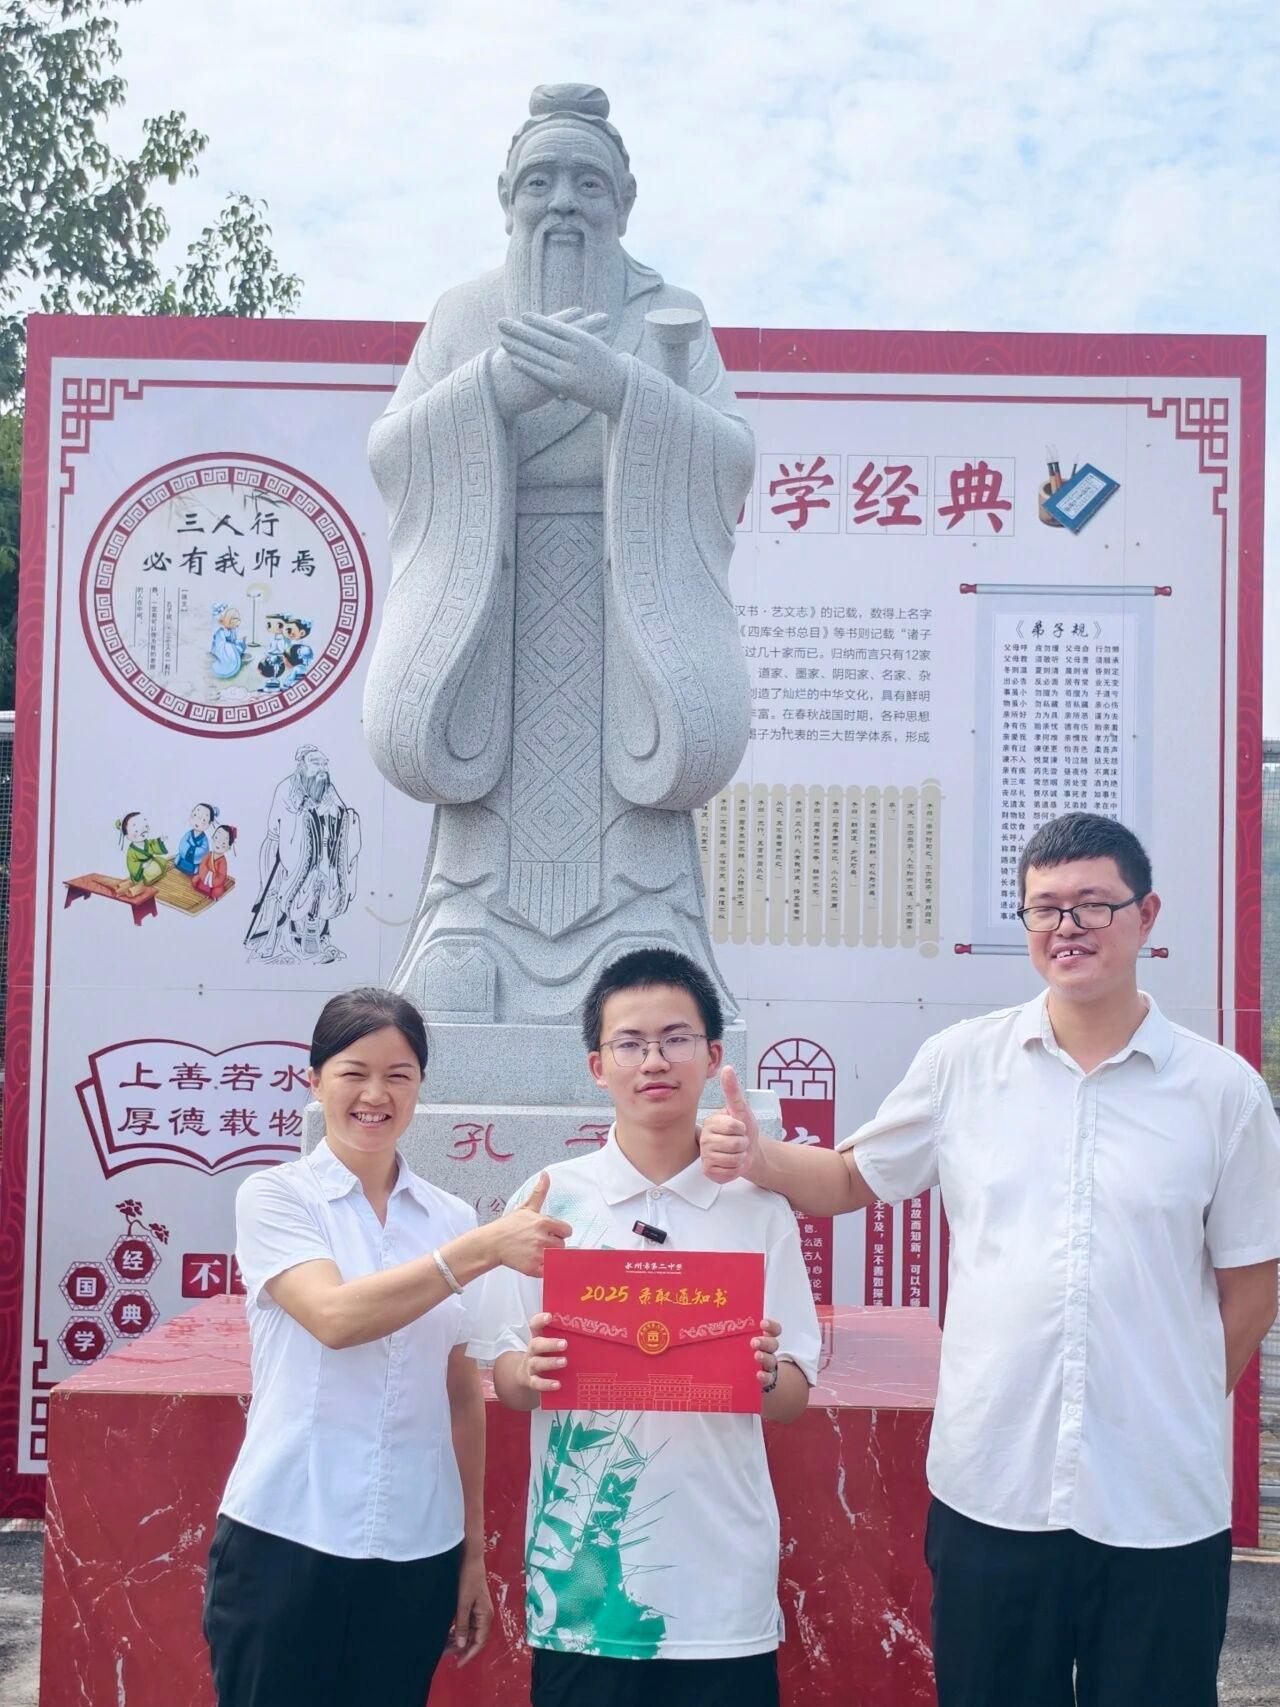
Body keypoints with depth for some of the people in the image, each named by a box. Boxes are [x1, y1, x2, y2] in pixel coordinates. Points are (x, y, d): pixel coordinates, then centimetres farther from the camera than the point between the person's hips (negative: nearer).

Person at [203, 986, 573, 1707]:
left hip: (419, 1551, 3)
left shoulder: (450, 1216, 6)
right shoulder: (275, 1197, -3)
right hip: (287, 1541, -3)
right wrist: (483, 1248, -29)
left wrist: (474, 1551, 11)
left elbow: (463, 1395, 11)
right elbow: (334, 1317, -21)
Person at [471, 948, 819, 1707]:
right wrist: (533, 1370, -17)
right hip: (581, 1574, 0)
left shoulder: (759, 1206, 1)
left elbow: (795, 1398, 4)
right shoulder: (551, 1199, -1)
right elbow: (506, 1383, 4)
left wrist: (766, 1374, -17)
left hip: (723, 1580, 0)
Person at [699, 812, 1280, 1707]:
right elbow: (855, 1179, 11)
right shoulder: (961, 1061, 2)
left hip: (1163, 1505, 0)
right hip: (990, 1493, 1)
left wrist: (1180, 1411, 5)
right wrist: (755, 1157, -6)